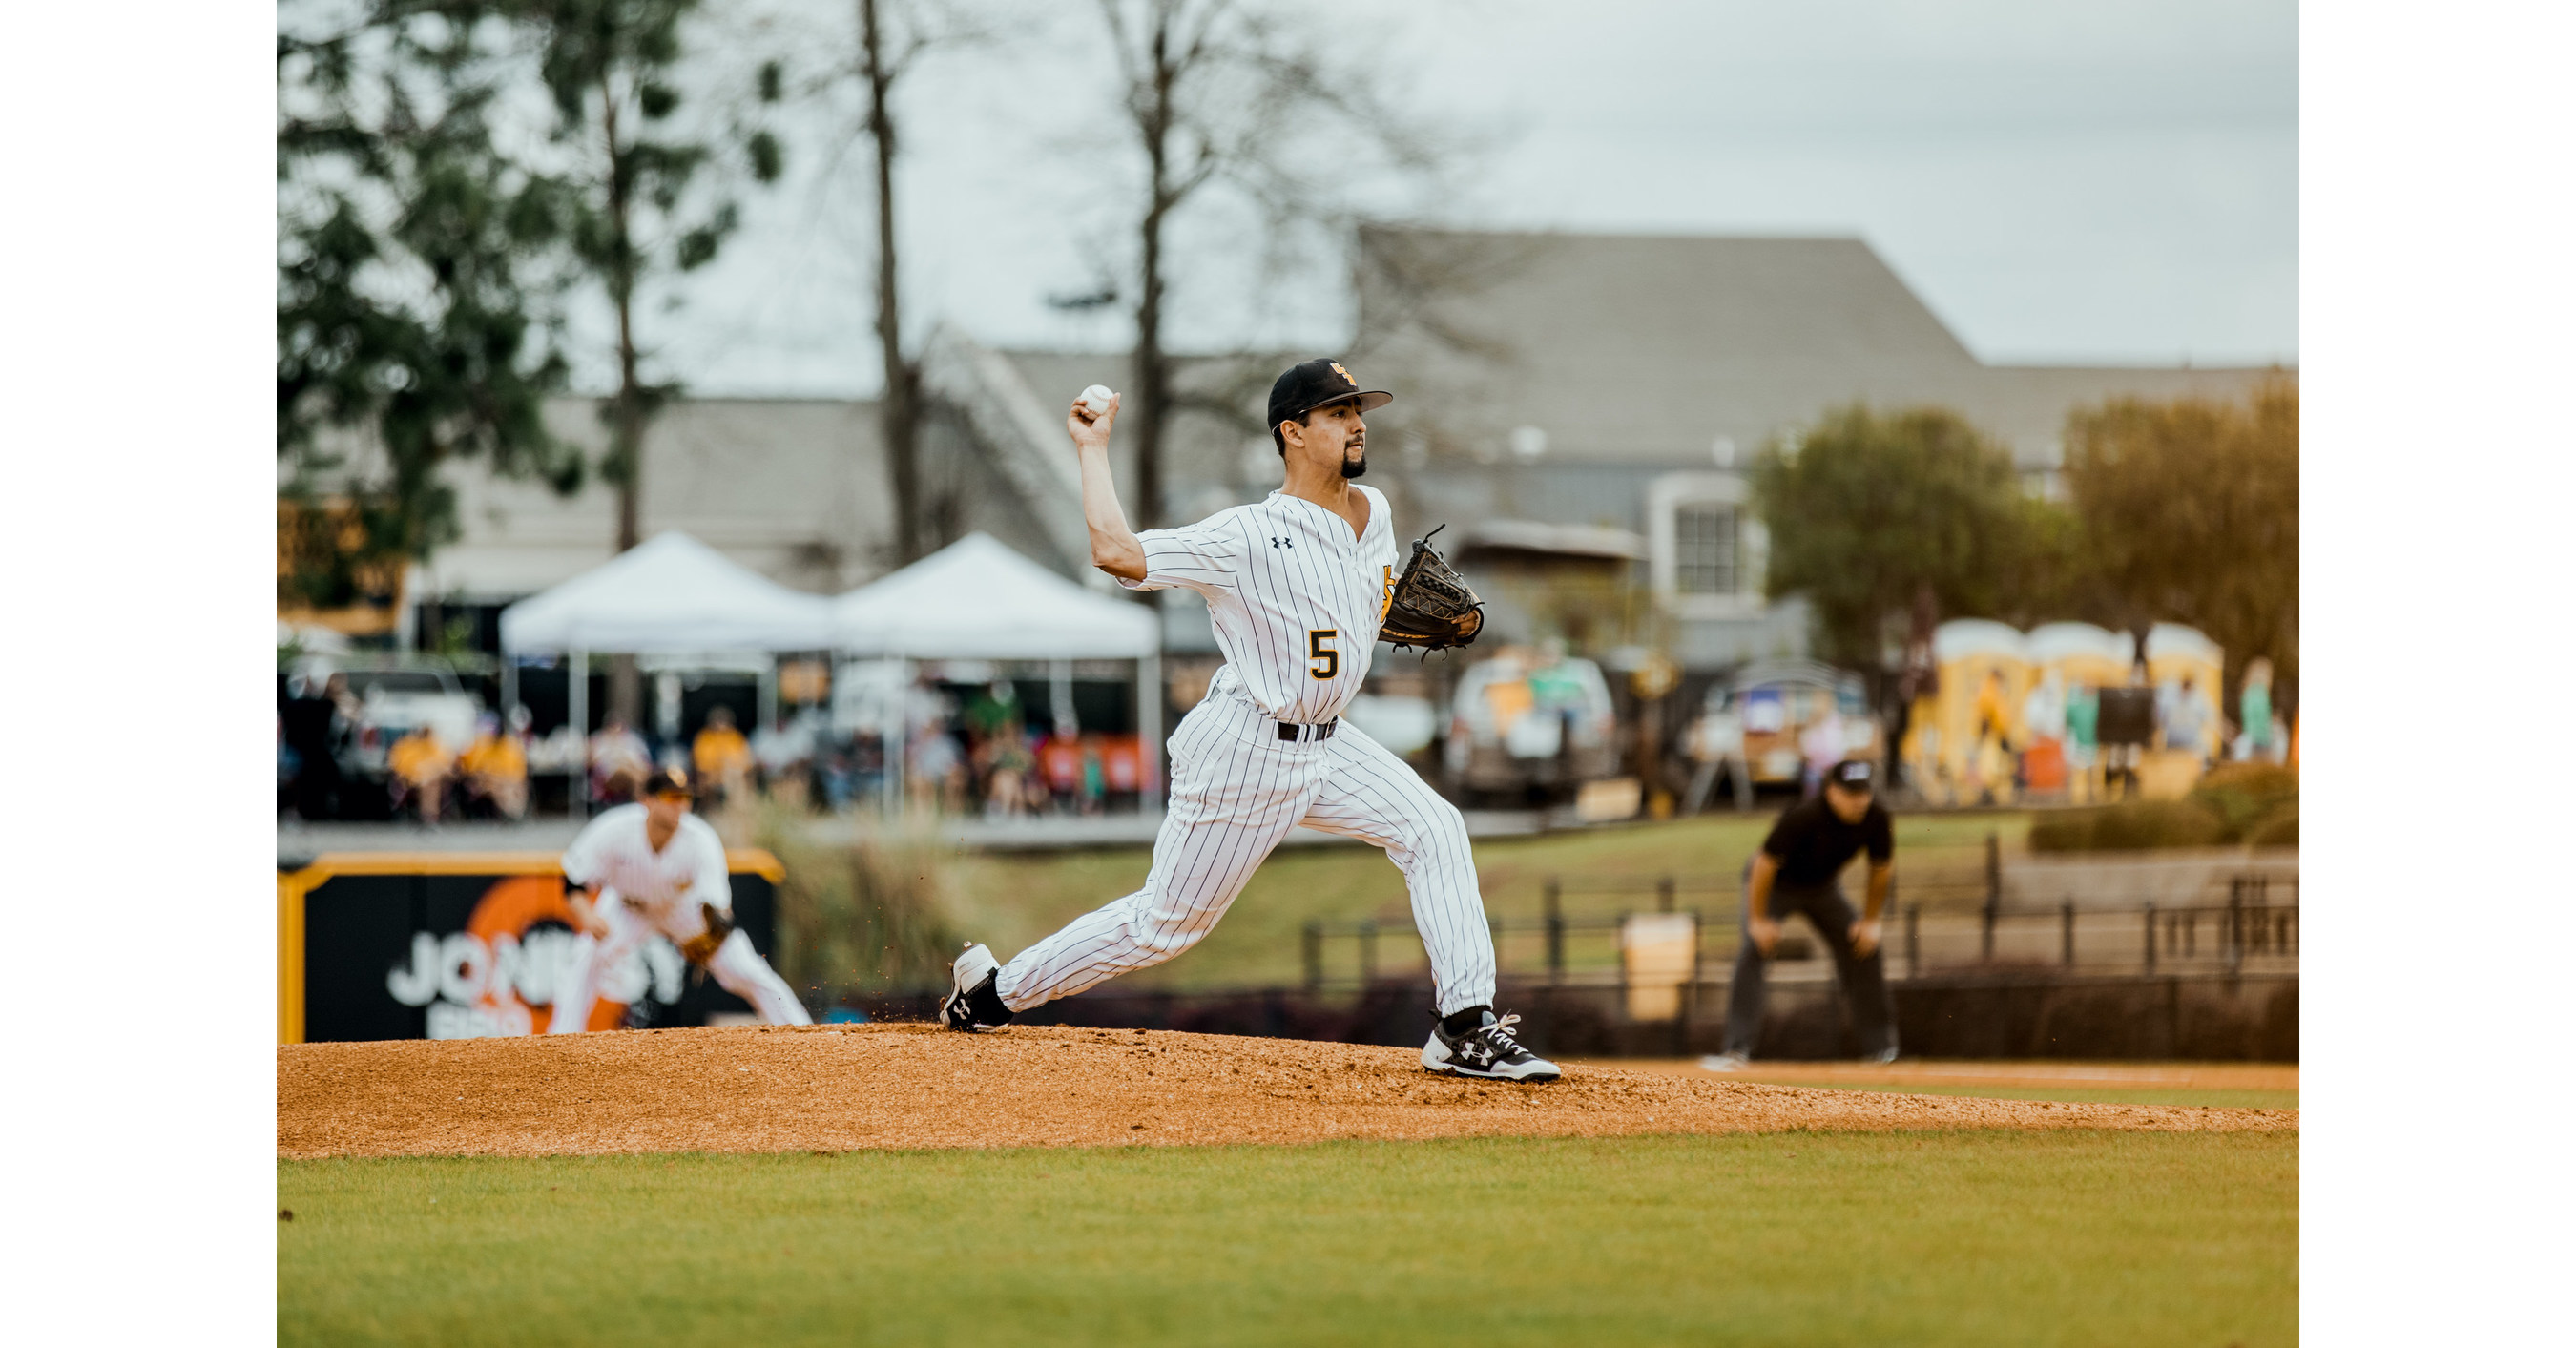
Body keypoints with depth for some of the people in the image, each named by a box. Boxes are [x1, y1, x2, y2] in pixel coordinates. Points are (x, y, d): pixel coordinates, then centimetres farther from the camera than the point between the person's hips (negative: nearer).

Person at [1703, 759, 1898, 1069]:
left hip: (1823, 887, 5)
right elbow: (1765, 865, -28)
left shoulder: (1875, 818, -22)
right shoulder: (1805, 817, -37)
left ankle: (1879, 1048, 14)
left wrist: (1870, 921, -2)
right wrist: (1758, 920, -24)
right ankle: (1738, 1049, -28)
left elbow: (1882, 868, -4)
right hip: (1776, 884, -5)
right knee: (1753, 951, -24)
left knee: (1864, 952, -1)